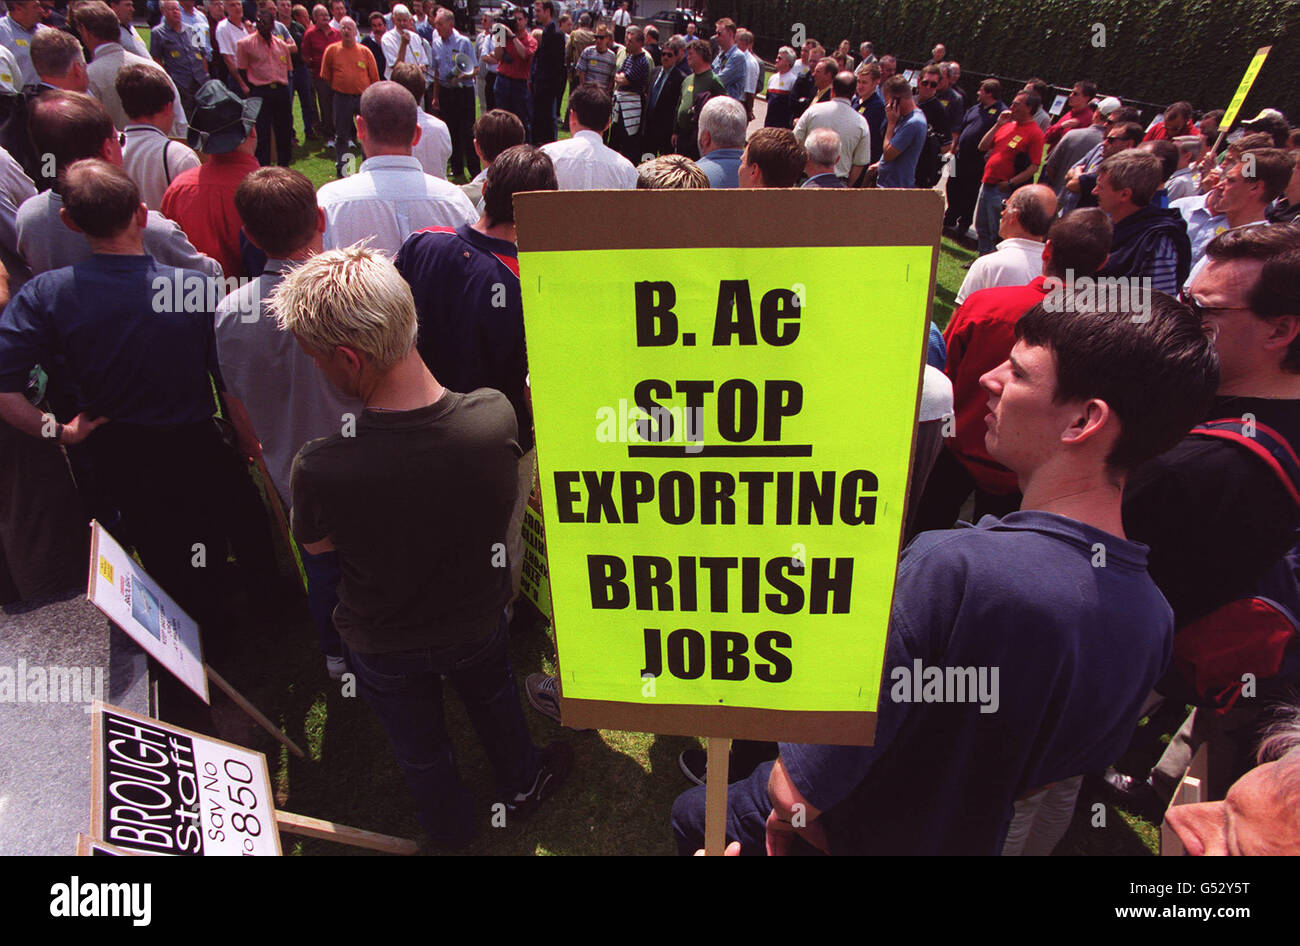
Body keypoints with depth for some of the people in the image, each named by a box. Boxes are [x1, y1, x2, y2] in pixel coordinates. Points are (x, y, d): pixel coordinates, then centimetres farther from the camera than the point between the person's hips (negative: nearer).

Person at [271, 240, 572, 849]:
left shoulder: (318, 470, -37)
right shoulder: (496, 416, -31)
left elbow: (315, 545, -12)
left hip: (384, 646, -1)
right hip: (478, 619, 2)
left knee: (419, 747, 29)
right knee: (493, 700, 34)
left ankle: (450, 830, 59)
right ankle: (521, 786, 61)